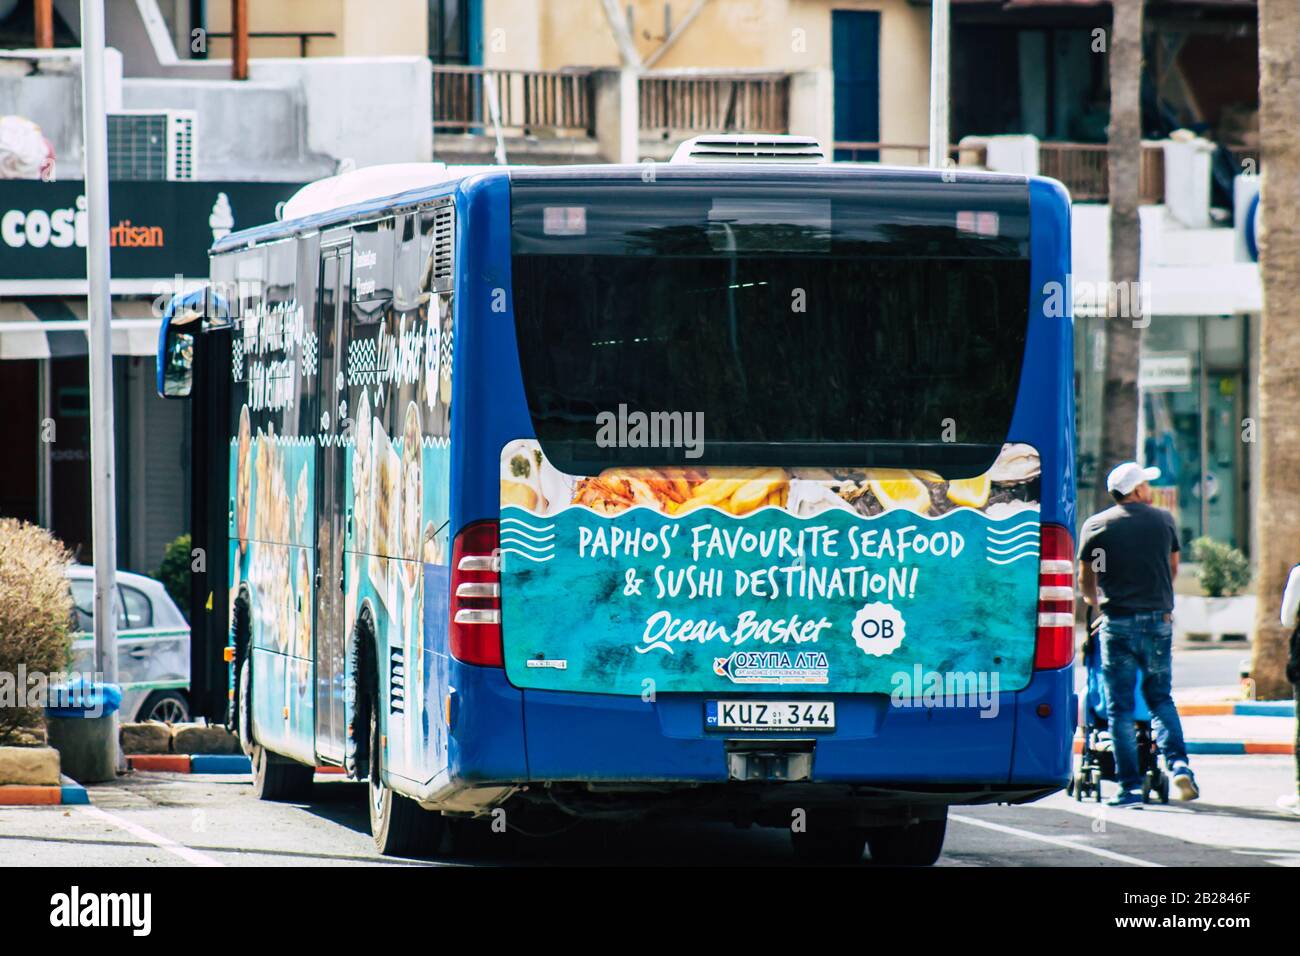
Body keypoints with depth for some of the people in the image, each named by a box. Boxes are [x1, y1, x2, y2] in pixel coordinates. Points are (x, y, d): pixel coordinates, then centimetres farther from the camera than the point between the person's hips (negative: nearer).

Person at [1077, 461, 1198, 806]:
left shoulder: (1095, 526, 1)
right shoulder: (1164, 520, 5)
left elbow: (1085, 580, 8)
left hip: (1118, 623, -2)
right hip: (1159, 620, 2)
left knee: (1120, 707, 3)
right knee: (1160, 697, 16)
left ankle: (1130, 786, -1)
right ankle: (1178, 762, -5)